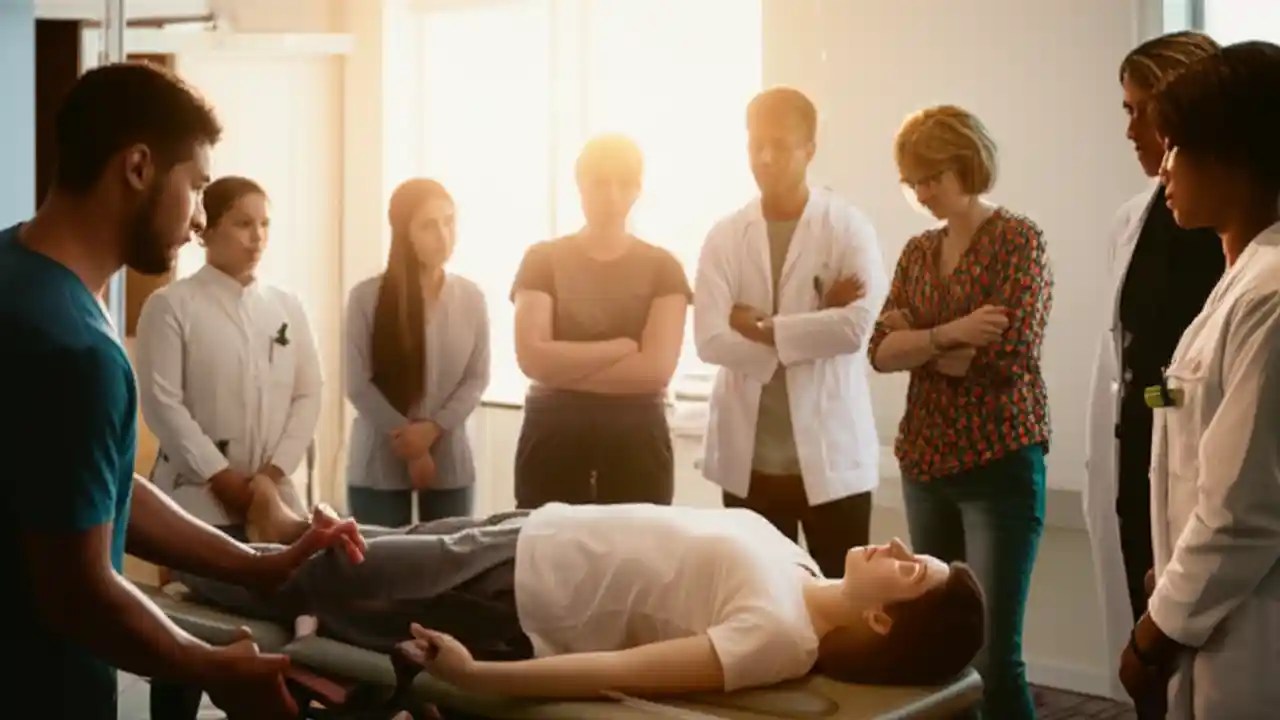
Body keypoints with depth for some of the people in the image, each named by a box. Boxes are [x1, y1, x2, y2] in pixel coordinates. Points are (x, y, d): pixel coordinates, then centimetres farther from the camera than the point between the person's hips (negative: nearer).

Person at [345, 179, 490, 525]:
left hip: (449, 461, 2)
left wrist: (433, 428, -11)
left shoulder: (471, 297, 2)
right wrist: (408, 439, -10)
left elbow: (477, 377, 2)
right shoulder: (367, 297, -6)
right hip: (379, 465, -2)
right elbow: (358, 383, -7)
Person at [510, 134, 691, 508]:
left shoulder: (662, 267, 3)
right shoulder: (542, 260, 3)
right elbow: (532, 358, -10)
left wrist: (564, 367, -9)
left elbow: (657, 368, -9)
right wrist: (622, 346, -10)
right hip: (552, 435, 0)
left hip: (636, 438, 0)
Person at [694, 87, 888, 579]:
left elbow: (856, 327, -17)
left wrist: (759, 328, -12)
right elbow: (709, 339, -8)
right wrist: (811, 331, -14)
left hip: (830, 455, -2)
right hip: (748, 457, 3)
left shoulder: (849, 229, -2)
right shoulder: (725, 237, 4)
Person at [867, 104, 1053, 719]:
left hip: (1000, 466, -6)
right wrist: (947, 335, -16)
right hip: (925, 465, 6)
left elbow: (1006, 356, -17)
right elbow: (881, 351, 2)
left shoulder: (1018, 240, -6)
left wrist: (919, 341, -5)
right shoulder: (918, 252, 12)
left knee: (993, 656, -8)